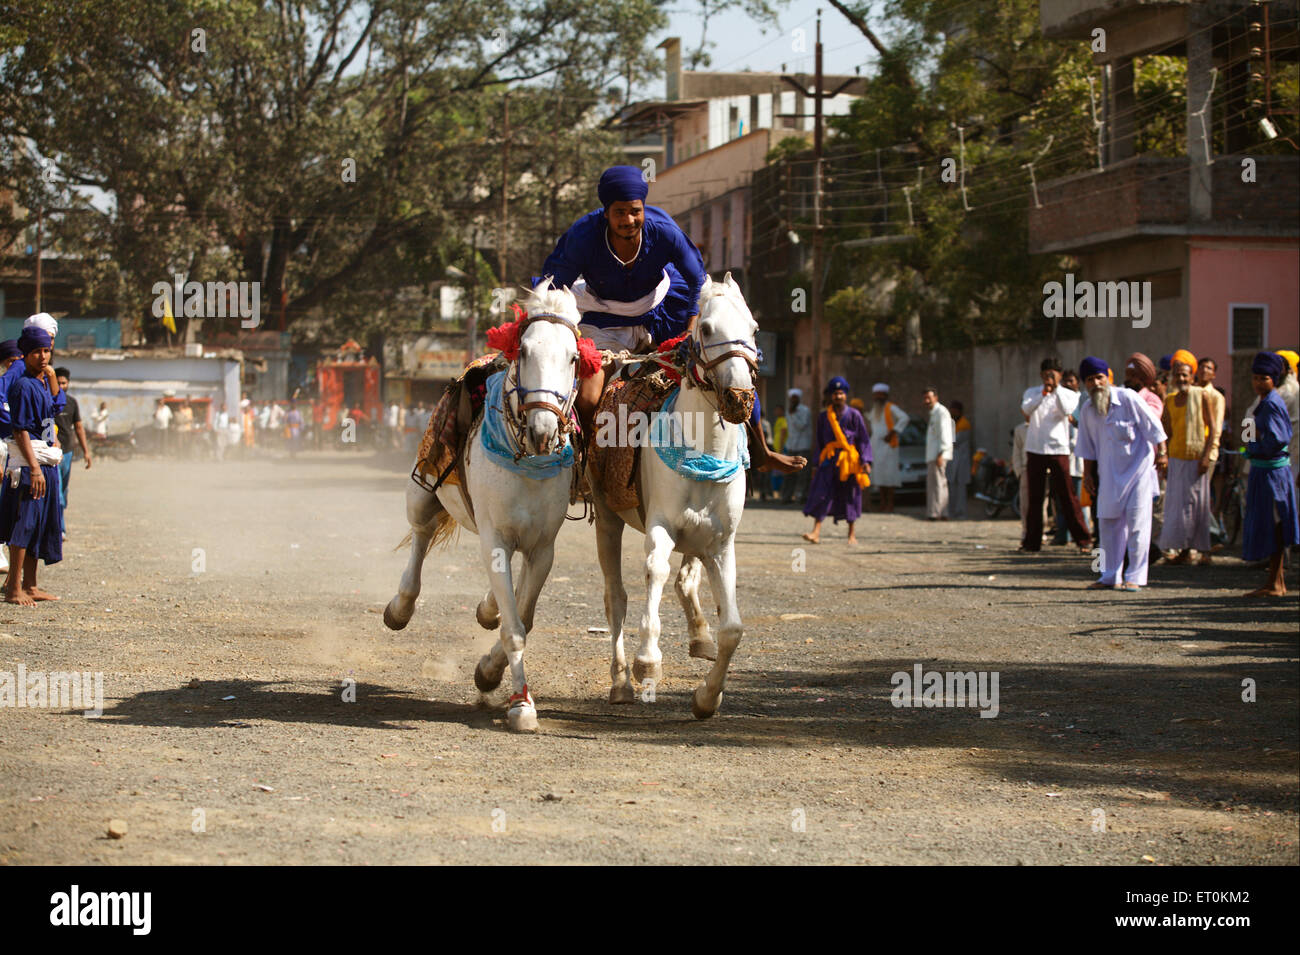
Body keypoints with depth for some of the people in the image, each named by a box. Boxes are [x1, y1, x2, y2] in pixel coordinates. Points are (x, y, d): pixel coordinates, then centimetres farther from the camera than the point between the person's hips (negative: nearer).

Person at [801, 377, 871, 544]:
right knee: (821, 493, -11)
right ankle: (816, 532, -16)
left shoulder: (854, 415, 0)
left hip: (849, 459, -2)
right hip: (829, 459, 2)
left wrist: (865, 461, -9)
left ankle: (851, 534, 19)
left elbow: (864, 439, 0)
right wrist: (818, 462, 12)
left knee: (849, 496, 6)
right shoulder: (823, 417, 9)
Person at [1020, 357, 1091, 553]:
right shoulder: (1032, 393, 9)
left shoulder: (1069, 395, 5)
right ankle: (1032, 542, 13)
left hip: (1058, 450, -2)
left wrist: (1056, 389, -14)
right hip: (1035, 449, 2)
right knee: (1035, 497, 6)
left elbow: (1066, 411, -15)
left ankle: (1083, 540, -2)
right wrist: (1044, 393, -21)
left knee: (1067, 496, -5)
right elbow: (1027, 409, -10)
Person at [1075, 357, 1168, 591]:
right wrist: (1087, 473, 12)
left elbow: (1153, 427, -6)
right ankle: (1110, 576, 15)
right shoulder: (1087, 411, 5)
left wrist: (1161, 453, -8)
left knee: (1137, 521, -7)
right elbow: (1088, 447, 15)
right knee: (1109, 522, 6)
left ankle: (1135, 577, -5)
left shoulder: (1128, 398, -11)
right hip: (1110, 473, 5)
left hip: (1138, 467, -5)